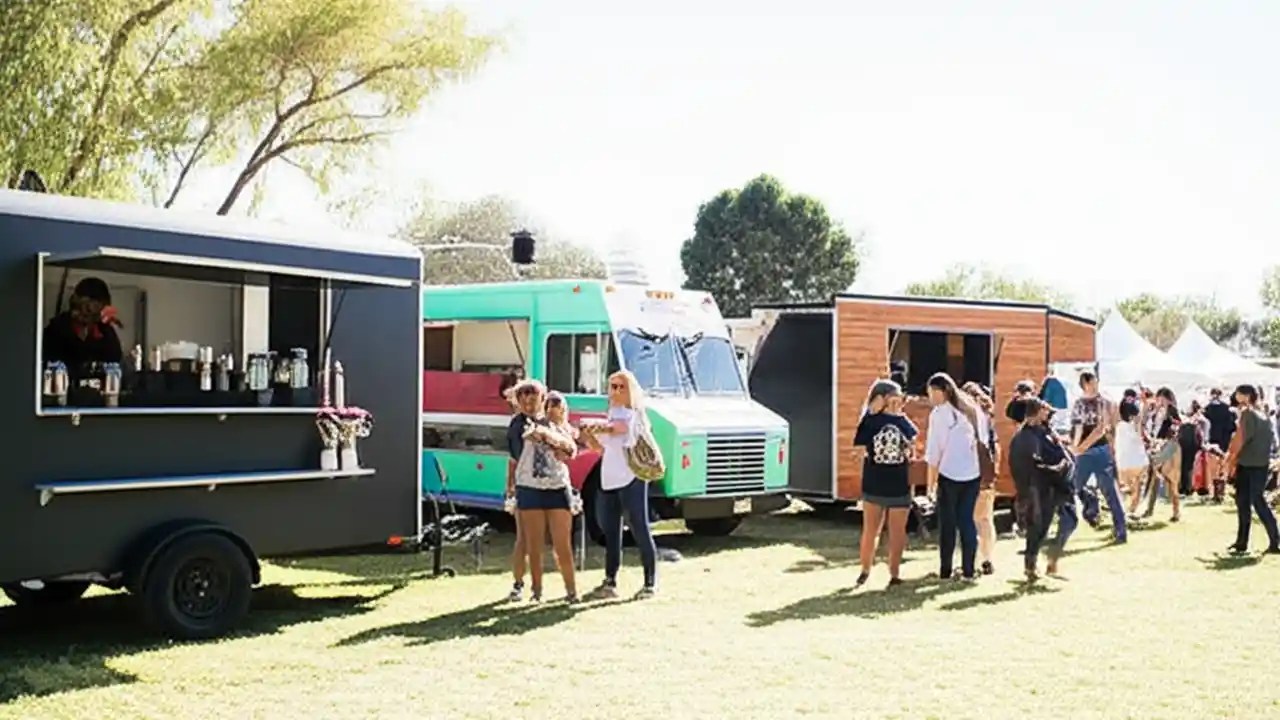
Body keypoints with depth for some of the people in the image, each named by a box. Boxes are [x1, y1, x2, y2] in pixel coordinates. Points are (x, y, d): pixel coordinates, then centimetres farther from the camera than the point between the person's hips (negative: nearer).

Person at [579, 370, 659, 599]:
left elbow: (620, 427, -27)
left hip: (631, 479, -8)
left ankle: (650, 583, 2)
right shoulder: (612, 413, 20)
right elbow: (600, 447, 21)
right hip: (609, 480, 8)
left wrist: (600, 428, -46)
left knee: (640, 530, -4)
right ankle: (610, 582, 16)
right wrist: (588, 435, 1)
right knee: (611, 532, 10)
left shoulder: (632, 414, -4)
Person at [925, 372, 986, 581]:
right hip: (972, 473, 5)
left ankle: (945, 570, 7)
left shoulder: (939, 413, -8)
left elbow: (934, 451, -9)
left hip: (949, 474, -5)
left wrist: (931, 482, -3)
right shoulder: (972, 410, 9)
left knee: (947, 522, 5)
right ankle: (968, 570, 9)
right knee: (967, 520, 10)